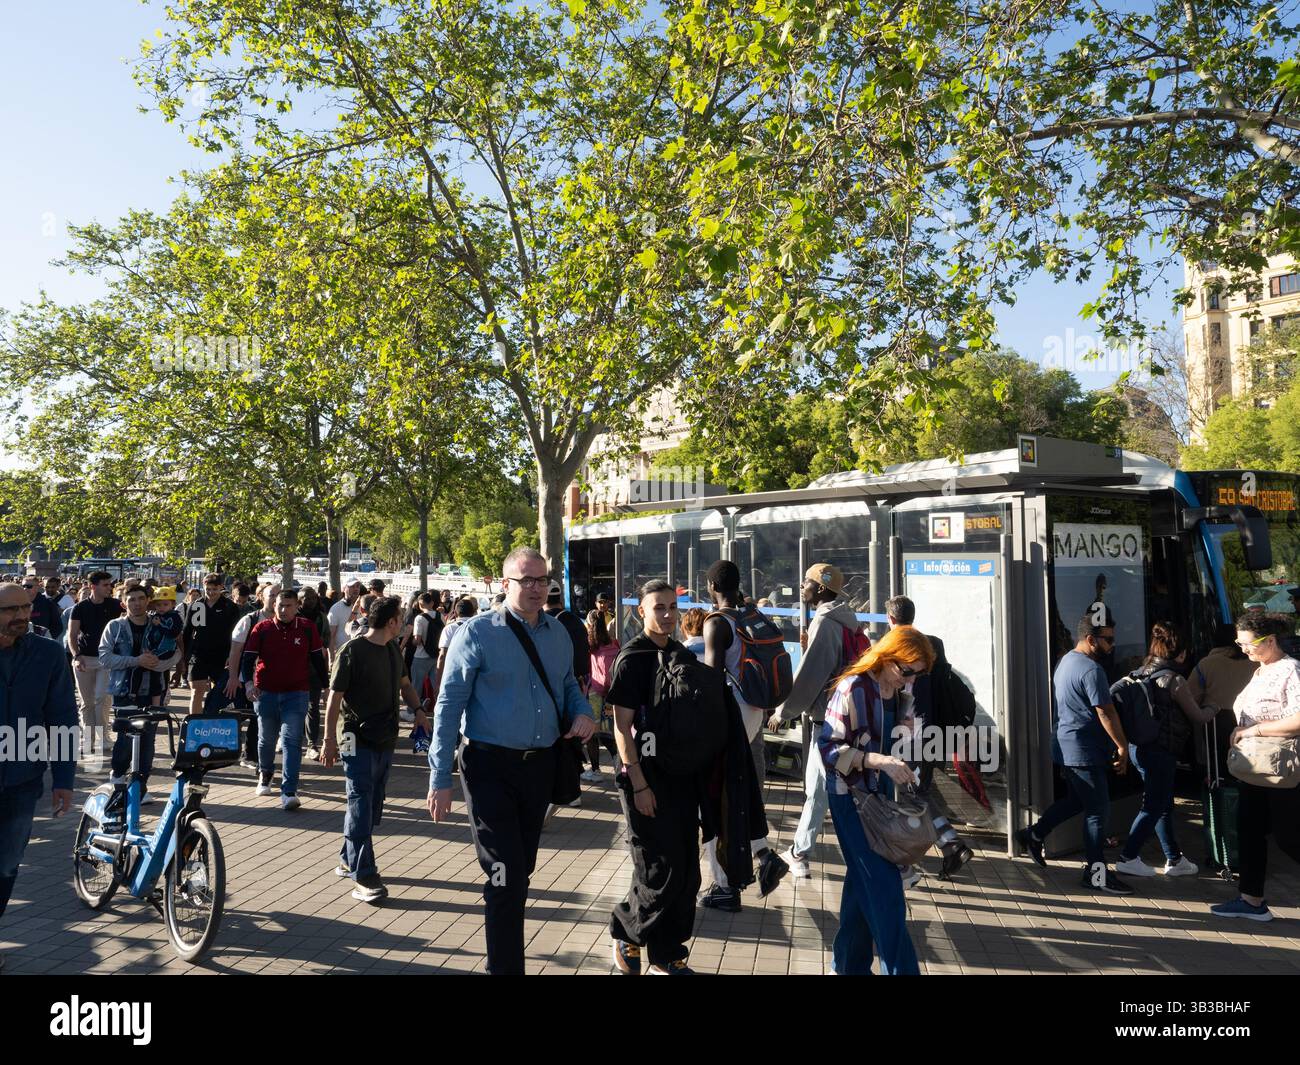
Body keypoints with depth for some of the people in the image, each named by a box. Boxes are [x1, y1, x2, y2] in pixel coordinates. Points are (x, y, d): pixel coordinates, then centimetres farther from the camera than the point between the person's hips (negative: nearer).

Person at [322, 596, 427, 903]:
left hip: (386, 740, 8)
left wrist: (418, 710, 3)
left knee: (373, 805, 14)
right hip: (359, 741, -8)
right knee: (360, 806, -7)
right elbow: (335, 697, -12)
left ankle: (349, 860, 28)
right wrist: (329, 741, -14)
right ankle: (363, 877, -7)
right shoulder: (352, 651, -13)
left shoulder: (393, 650, 9)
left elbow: (404, 684, 21)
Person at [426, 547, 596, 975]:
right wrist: (440, 778, -13)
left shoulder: (558, 633, 6)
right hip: (490, 768, -5)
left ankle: (506, 939, 38)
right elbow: (449, 706, -11)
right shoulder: (478, 633, -11)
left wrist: (582, 712, -3)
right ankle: (505, 966, 10)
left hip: (540, 765, 6)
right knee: (507, 877, -6)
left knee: (522, 871, 18)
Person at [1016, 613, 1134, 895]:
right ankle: (1096, 872, 7)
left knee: (1075, 800, 23)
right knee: (1098, 811, -1)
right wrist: (1122, 747, -9)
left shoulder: (1066, 660, 11)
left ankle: (1034, 835, 28)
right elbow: (1106, 713, -20)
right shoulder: (1091, 670, -20)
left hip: (1067, 747, 10)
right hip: (1084, 752, -10)